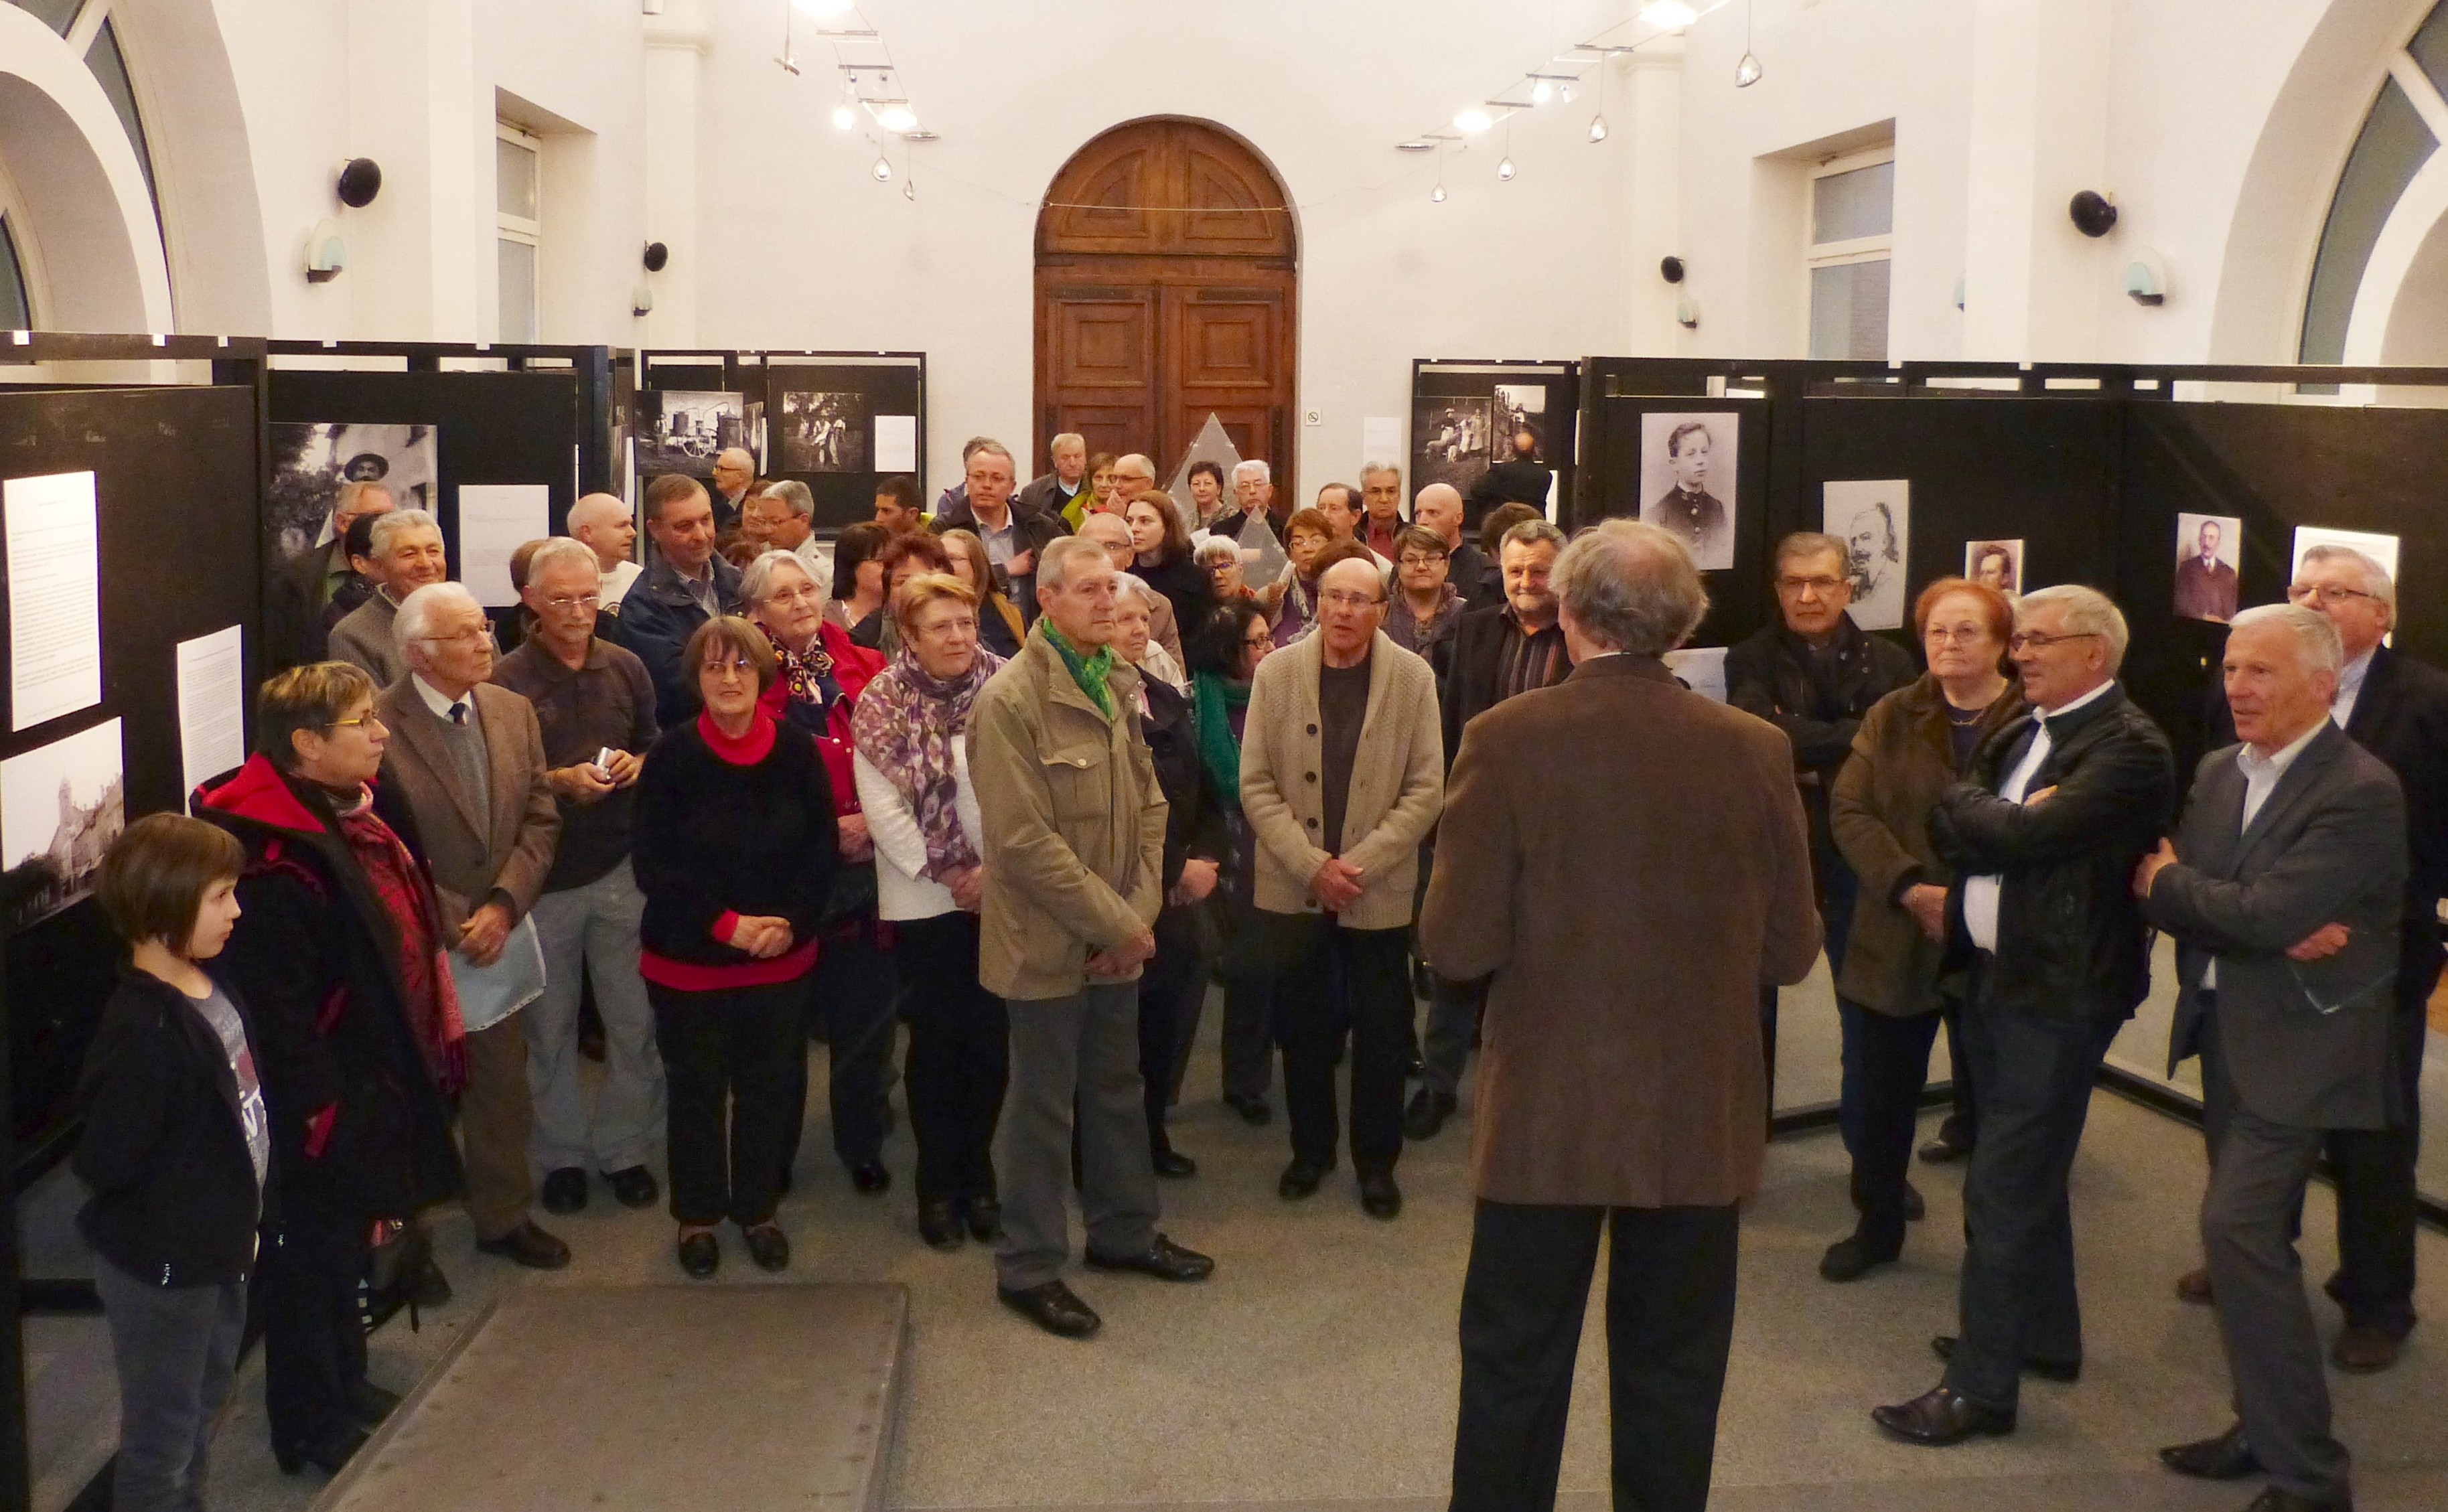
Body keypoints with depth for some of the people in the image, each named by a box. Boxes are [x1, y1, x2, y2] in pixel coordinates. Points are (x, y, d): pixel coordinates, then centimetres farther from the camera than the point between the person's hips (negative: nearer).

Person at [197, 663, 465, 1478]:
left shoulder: (350, 818, 4)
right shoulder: (279, 861, -28)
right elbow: (275, 1006, -27)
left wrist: (420, 1059, 17)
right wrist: (320, 1109, -21)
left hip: (371, 1080, 10)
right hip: (321, 1105, -10)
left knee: (348, 1240, 24)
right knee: (314, 1256, 8)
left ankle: (344, 1384, 42)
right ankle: (310, 1426, 24)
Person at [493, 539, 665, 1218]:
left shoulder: (626, 668, 4)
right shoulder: (506, 680, -8)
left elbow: (657, 748, 14)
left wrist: (636, 765, -7)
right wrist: (560, 782, -20)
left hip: (621, 867, 3)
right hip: (543, 875, -2)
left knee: (634, 1019, 6)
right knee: (550, 1025, 10)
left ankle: (624, 1147, 23)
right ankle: (562, 1154, 26)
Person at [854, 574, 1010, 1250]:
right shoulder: (883, 706, -5)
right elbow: (884, 810, -8)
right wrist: (950, 876, -9)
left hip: (1001, 891, 2)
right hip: (923, 900, -1)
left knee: (990, 1038, 6)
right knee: (935, 1041, 5)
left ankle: (978, 1178, 21)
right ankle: (938, 1187, 17)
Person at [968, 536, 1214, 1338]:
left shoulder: (1118, 686, 6)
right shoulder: (1011, 699, -18)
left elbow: (1148, 803, 9)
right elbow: (1025, 841, -21)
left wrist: (1139, 912, -5)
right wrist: (1116, 925, -18)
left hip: (1118, 936, 7)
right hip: (1048, 941, -7)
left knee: (1118, 1088, 19)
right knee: (1043, 1104, 5)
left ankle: (1124, 1231, 36)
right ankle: (1029, 1267, 19)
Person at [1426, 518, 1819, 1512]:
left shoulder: (1506, 741, -13)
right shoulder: (1754, 751, -7)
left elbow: (1458, 948, -12)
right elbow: (1789, 952, -1)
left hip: (1545, 1116, -1)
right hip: (1700, 1121, 2)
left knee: (1516, 1364, 14)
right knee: (1673, 1376, 15)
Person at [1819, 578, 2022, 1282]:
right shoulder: (1891, 718, 5)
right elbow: (1849, 810, -2)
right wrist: (1910, 889, -16)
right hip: (1895, 943, 3)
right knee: (1877, 1097, 11)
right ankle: (1877, 1226, 30)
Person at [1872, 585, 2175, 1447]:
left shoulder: (2128, 747, -16)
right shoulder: (2022, 733, 13)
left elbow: (2025, 834, -25)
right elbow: (1947, 828, 6)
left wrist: (1975, 810, -6)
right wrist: (1999, 818, -14)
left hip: (2058, 990, -9)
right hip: (1996, 978, 9)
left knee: (2003, 1191, -5)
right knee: (2026, 1175, 21)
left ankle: (1980, 1387, 4)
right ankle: (2046, 1336, 38)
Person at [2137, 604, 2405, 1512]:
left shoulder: (2362, 791, -17)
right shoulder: (2219, 772, 8)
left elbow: (2268, 911, -26)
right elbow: (2167, 889, 0)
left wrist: (2167, 882, -9)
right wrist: (2279, 935, -16)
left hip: (2300, 1043, -8)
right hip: (2226, 1032, 8)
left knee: (2238, 1227, -13)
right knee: (2252, 1235, 15)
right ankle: (2267, 1429, 29)